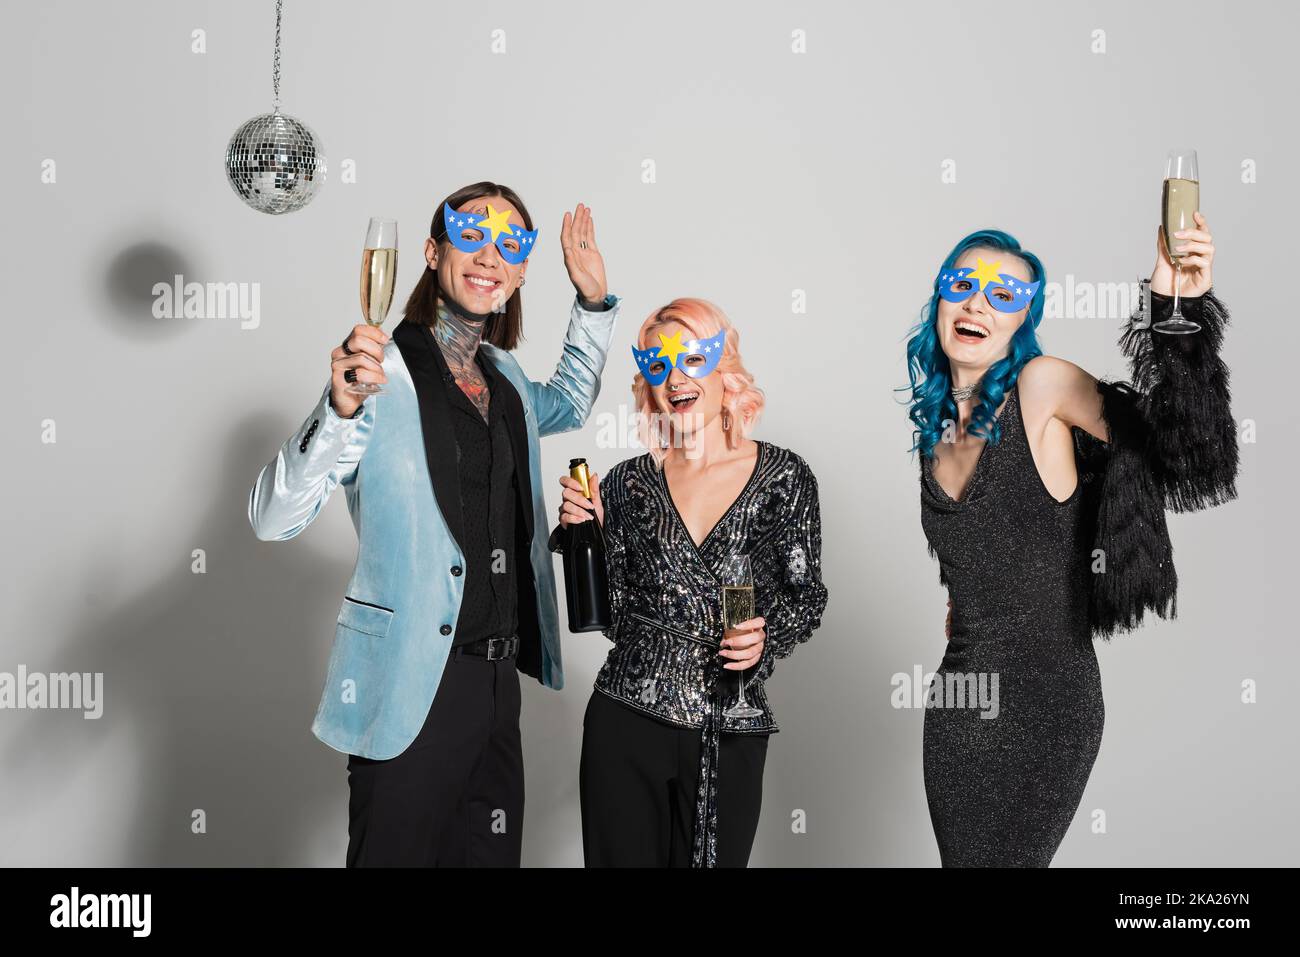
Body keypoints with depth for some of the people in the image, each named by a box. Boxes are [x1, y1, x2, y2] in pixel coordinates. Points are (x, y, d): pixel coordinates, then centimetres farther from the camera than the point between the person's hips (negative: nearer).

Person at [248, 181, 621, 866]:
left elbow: (566, 406, 33)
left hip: (498, 679, 7)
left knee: (490, 855, 15)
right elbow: (272, 519, -20)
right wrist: (340, 411, -36)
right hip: (412, 689, -7)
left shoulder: (504, 376, 9)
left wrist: (594, 303, 19)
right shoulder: (382, 373, -13)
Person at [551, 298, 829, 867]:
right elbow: (615, 615, 5)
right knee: (624, 860, 9)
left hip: (730, 735, -1)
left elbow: (805, 597, 4)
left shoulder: (784, 477, -1)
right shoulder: (628, 482, 3)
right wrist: (587, 530, -8)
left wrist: (767, 637, -15)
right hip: (626, 727, 1)